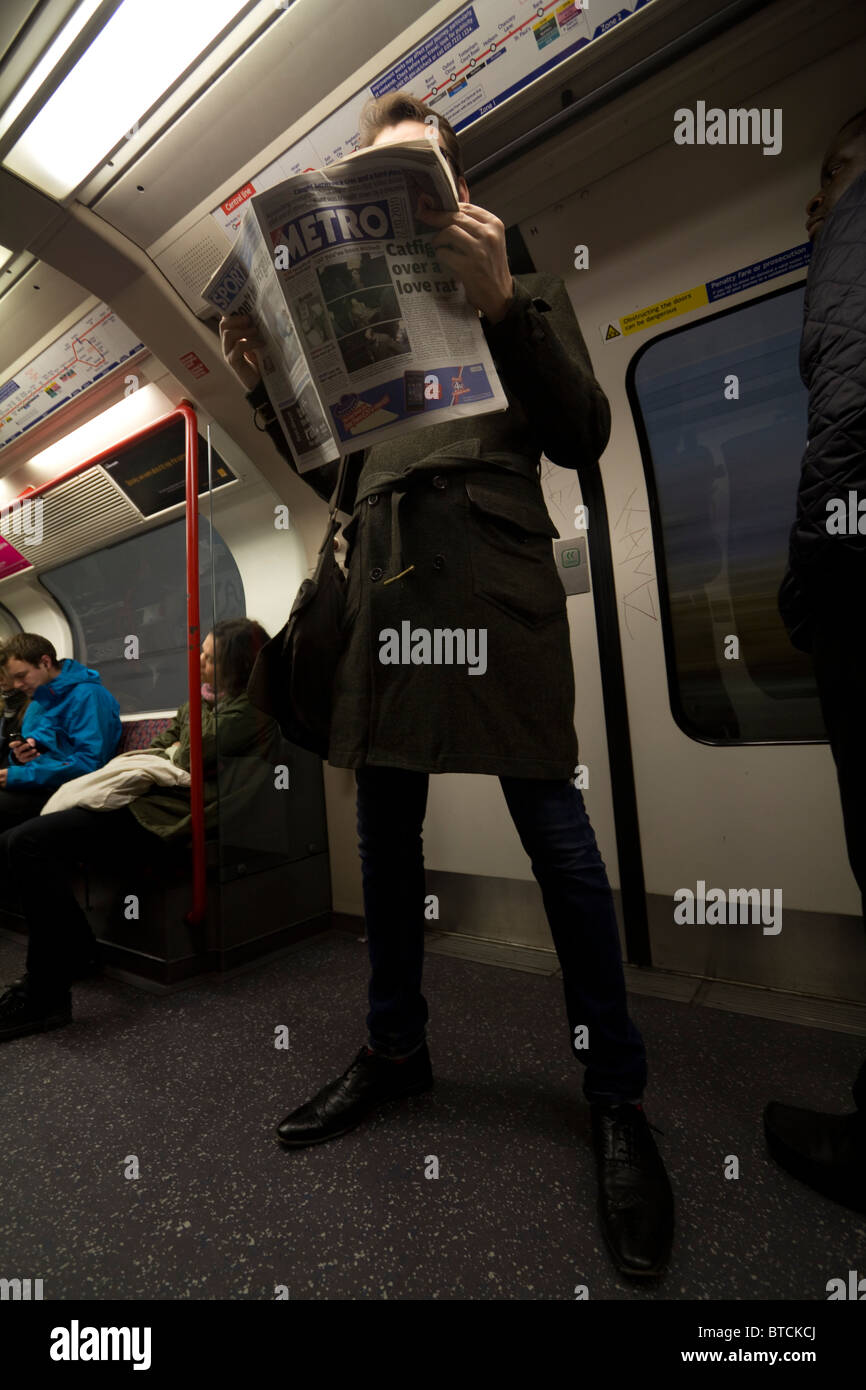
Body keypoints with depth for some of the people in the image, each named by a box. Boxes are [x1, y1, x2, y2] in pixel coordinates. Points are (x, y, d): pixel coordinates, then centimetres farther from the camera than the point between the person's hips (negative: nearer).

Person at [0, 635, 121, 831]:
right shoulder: (38, 700, 19)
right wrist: (19, 757, 1)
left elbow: (90, 762, -18)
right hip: (36, 786, 9)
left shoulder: (87, 695, -10)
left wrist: (22, 775, -16)